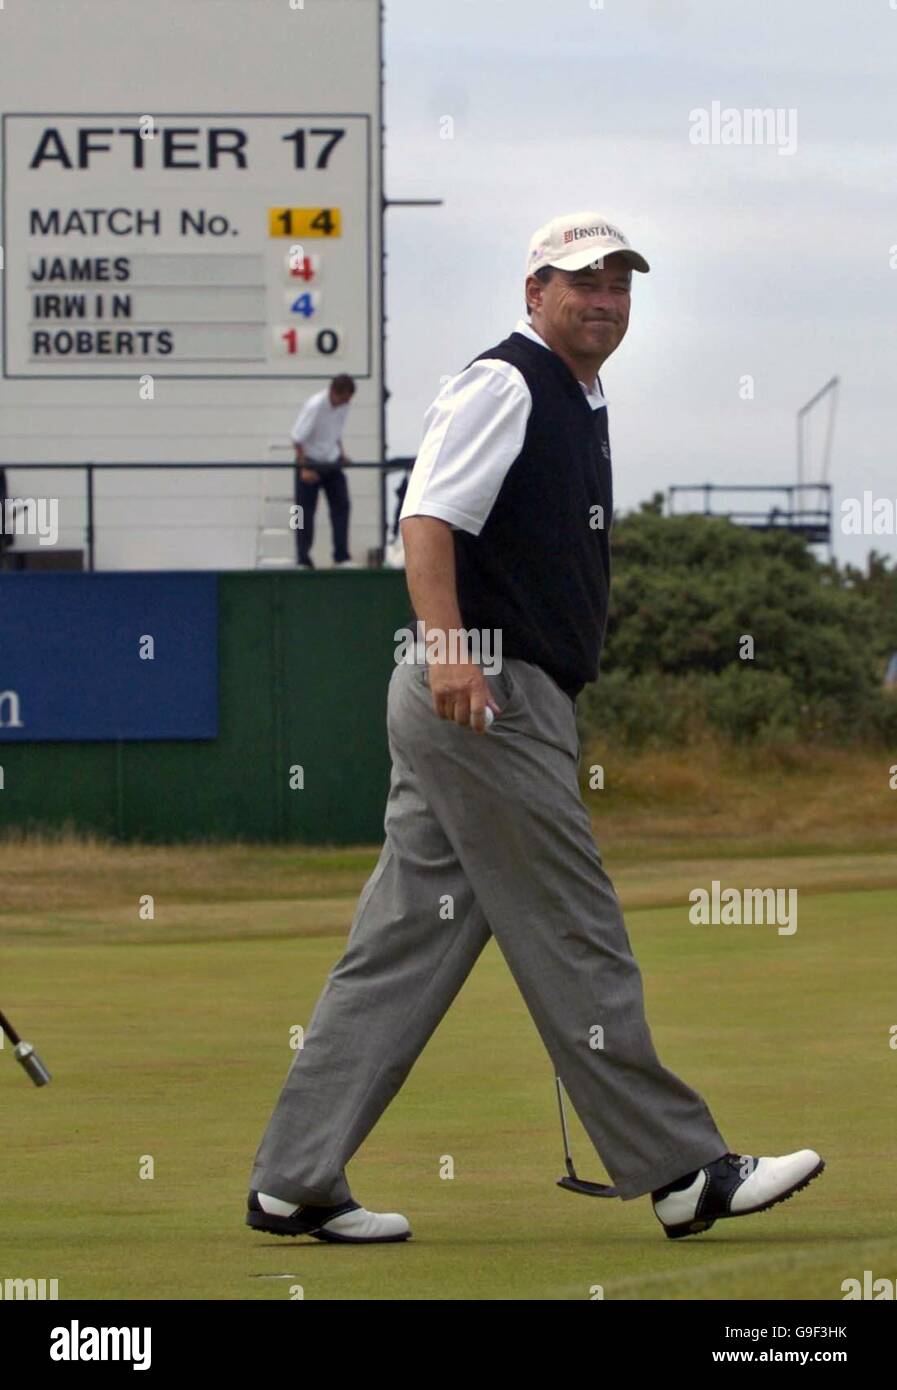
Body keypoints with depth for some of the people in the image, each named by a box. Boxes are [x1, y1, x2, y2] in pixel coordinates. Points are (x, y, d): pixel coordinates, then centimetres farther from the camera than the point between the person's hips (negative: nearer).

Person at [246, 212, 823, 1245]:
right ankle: (680, 1171, -3)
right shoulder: (502, 385, -9)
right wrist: (447, 647, -34)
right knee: (575, 939, -6)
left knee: (404, 947, 7)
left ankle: (295, 1182, 7)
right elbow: (429, 517, -21)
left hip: (490, 703, 10)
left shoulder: (577, 404, 22)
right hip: (485, 701, -10)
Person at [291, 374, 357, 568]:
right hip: (311, 462, -6)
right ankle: (303, 560, 5)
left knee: (341, 505, -2)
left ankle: (342, 557, 1)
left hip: (332, 462, 6)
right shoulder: (314, 406, -22)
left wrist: (341, 454, 5)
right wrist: (304, 468, -21)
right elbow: (297, 438, -19)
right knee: (306, 511, -1)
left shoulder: (343, 406, -2)